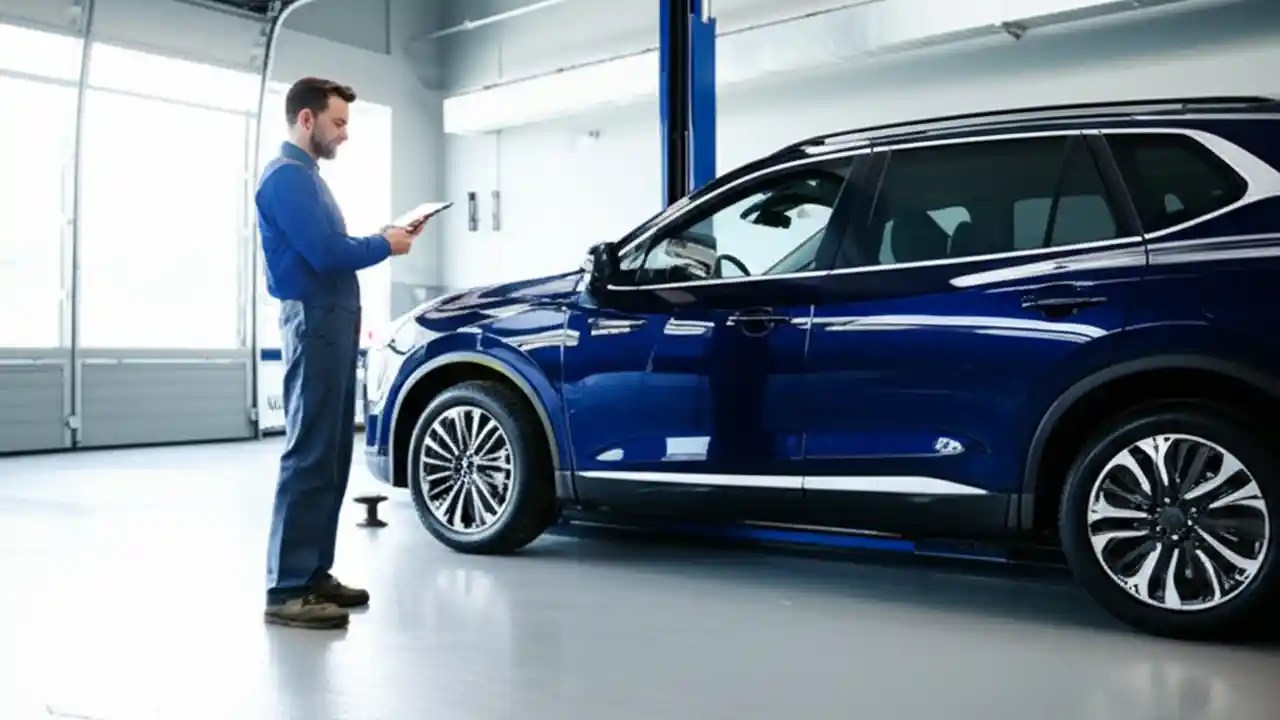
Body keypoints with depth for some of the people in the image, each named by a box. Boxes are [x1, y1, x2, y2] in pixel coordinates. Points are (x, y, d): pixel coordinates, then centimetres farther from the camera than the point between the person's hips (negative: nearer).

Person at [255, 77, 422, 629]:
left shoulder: (306, 175, 21)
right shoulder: (286, 176, -12)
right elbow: (325, 254, -21)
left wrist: (383, 238, 6)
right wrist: (385, 245, -6)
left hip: (334, 320, 11)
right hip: (314, 320, -11)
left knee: (332, 453, 11)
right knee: (309, 455, -10)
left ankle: (314, 572, 18)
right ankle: (287, 589, -6)